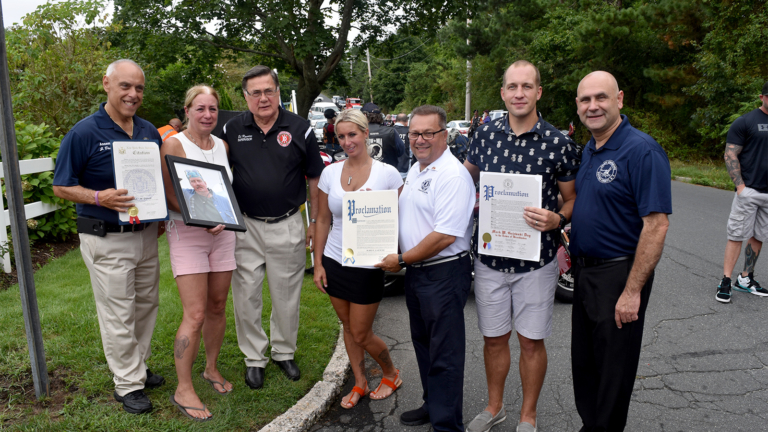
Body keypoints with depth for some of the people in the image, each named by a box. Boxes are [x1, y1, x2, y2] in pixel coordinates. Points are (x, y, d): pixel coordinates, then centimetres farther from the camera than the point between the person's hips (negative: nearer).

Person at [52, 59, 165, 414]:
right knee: (118, 314, 3)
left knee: (146, 305, 16)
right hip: (107, 240, -6)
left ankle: (139, 367, 34)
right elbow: (61, 187, -7)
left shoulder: (150, 132, 6)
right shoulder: (84, 133, -11)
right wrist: (99, 198, -24)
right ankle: (127, 384, 17)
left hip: (146, 234, 6)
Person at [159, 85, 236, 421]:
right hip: (186, 234, -5)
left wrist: (222, 216, -2)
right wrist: (201, 217, -25)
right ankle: (183, 390, 5)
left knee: (217, 307, 12)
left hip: (223, 233, 6)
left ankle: (211, 369, 32)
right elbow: (171, 197, -11)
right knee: (195, 314, -8)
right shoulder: (174, 144, -6)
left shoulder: (222, 146, 11)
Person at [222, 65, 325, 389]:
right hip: (245, 225, 1)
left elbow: (315, 178, 4)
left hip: (287, 226, -1)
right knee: (246, 295, 6)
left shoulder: (299, 129, -2)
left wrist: (315, 221, 3)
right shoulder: (232, 129, 2)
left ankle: (284, 352, 30)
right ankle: (254, 358, 24)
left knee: (287, 294, 11)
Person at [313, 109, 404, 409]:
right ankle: (359, 384, 35)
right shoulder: (330, 173, 2)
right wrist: (318, 263, 5)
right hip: (335, 262, 4)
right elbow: (322, 220, 7)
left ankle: (391, 374, 32)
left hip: (368, 265, -4)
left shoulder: (387, 173, -9)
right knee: (348, 328, 16)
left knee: (361, 334, 5)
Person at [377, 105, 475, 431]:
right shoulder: (415, 169, 12)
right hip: (416, 271, 10)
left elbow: (446, 235, -25)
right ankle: (432, 405, 38)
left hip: (444, 273, -10)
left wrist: (402, 260, -16)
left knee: (444, 354, 1)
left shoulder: (453, 176, -19)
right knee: (423, 343, 21)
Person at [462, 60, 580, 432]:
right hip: (489, 256, 3)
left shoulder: (559, 144, -8)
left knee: (531, 341, 9)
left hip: (536, 259, -2)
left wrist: (556, 220, -20)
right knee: (494, 338, 15)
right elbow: (466, 177, 18)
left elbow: (573, 200, 0)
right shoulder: (485, 135, 1)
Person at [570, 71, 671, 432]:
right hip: (585, 272, 8)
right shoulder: (588, 150, 9)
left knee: (613, 370, 7)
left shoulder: (642, 150, -18)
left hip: (618, 275, -8)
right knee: (583, 361, 19)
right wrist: (571, 244, 9)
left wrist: (632, 291, -23)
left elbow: (656, 226, -22)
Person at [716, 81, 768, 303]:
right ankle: (725, 282, -1)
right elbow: (730, 155, -6)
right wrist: (740, 185, -14)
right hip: (749, 191, -5)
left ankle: (746, 279, 22)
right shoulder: (745, 122, -4)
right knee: (737, 235, -5)